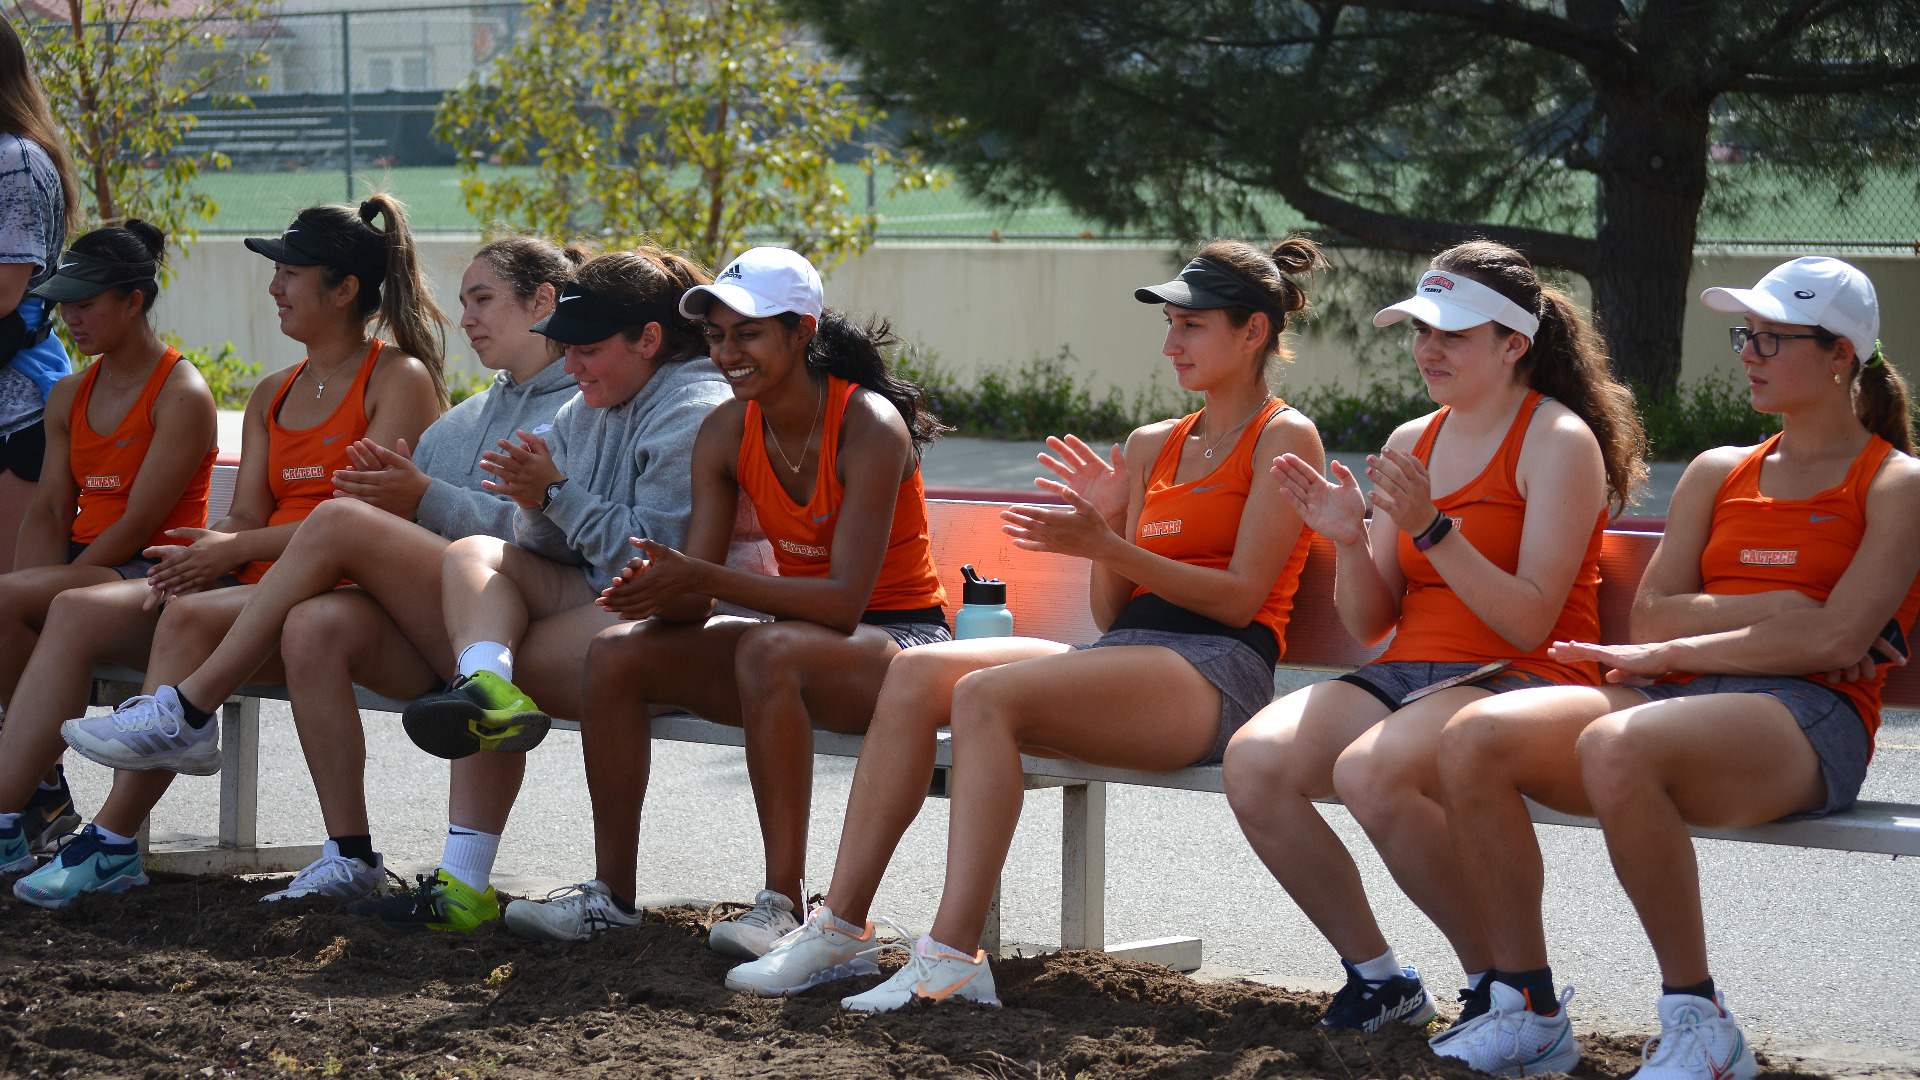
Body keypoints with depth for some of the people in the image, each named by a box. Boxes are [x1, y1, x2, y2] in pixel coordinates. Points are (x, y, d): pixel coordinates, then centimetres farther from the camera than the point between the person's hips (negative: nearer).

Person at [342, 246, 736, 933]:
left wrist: (559, 493, -17)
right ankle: (484, 682, -36)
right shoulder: (586, 411, 17)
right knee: (473, 555, -11)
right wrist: (537, 508, -10)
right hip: (594, 598, 9)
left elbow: (653, 557, -18)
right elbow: (546, 549, 13)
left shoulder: (696, 413, -11)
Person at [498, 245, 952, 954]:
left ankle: (782, 903, -33)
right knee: (617, 653, -10)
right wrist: (658, 588, -28)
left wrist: (704, 579, -34)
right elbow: (695, 595, -2)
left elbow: (846, 598, -28)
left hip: (901, 639, -7)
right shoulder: (726, 435, 0)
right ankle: (611, 893, -5)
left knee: (768, 649, -38)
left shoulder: (868, 426, -20)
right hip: (804, 639, 7)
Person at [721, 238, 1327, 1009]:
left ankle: (954, 958, -35)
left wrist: (1106, 546, -14)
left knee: (988, 694, -30)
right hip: (1124, 655, 7)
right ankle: (840, 928, -19)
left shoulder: (1283, 439, 2)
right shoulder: (1152, 447, 23)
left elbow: (1240, 596, -9)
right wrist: (1105, 520, 0)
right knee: (918, 672, -15)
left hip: (1216, 671, -7)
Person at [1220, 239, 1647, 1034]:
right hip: (1407, 673, 7)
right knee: (1252, 762, -21)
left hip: (1521, 680, -7)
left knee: (1370, 772, -36)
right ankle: (1377, 978, -4)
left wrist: (1432, 529, -21)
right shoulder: (1410, 444, 16)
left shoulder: (1560, 442, -4)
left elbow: (1528, 624, -14)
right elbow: (1369, 626, 15)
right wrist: (1349, 541, -4)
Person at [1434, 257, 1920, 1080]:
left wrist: (1671, 652, -7)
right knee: (1476, 736, -20)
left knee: (1617, 746, -38)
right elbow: (1652, 614, 13)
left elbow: (1836, 640, -8)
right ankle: (1527, 1010, -13)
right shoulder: (1719, 472, 24)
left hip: (1809, 719, -6)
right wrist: (1769, 614, -4)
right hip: (1685, 701, 6)